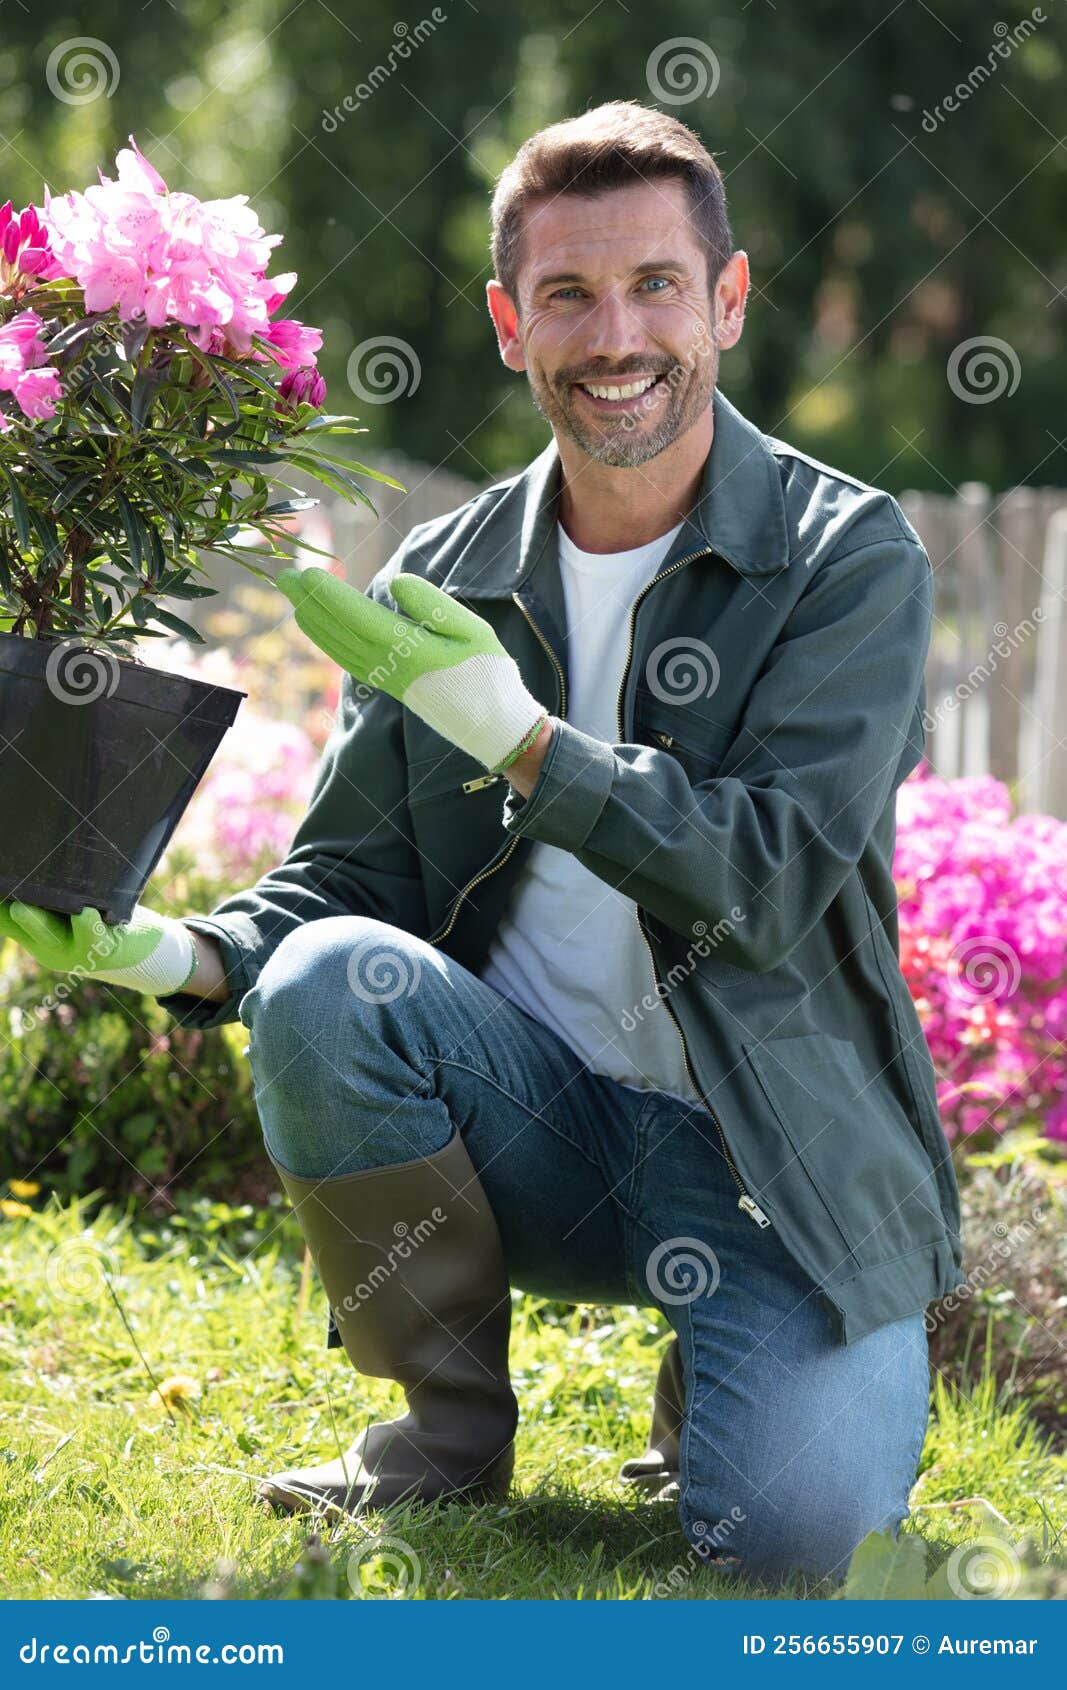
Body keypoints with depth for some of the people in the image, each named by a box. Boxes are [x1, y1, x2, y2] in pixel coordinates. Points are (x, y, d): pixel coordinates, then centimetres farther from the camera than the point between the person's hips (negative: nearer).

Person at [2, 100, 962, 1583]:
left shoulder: (848, 558, -7)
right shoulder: (441, 583, 4)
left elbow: (776, 878, -17)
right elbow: (347, 873, 6)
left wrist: (522, 739, -28)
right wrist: (187, 955, -15)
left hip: (777, 1161, -3)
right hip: (537, 1131, 3)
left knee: (791, 1530, -27)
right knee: (322, 984, -26)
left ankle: (718, 1394, 13)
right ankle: (450, 1430, -5)